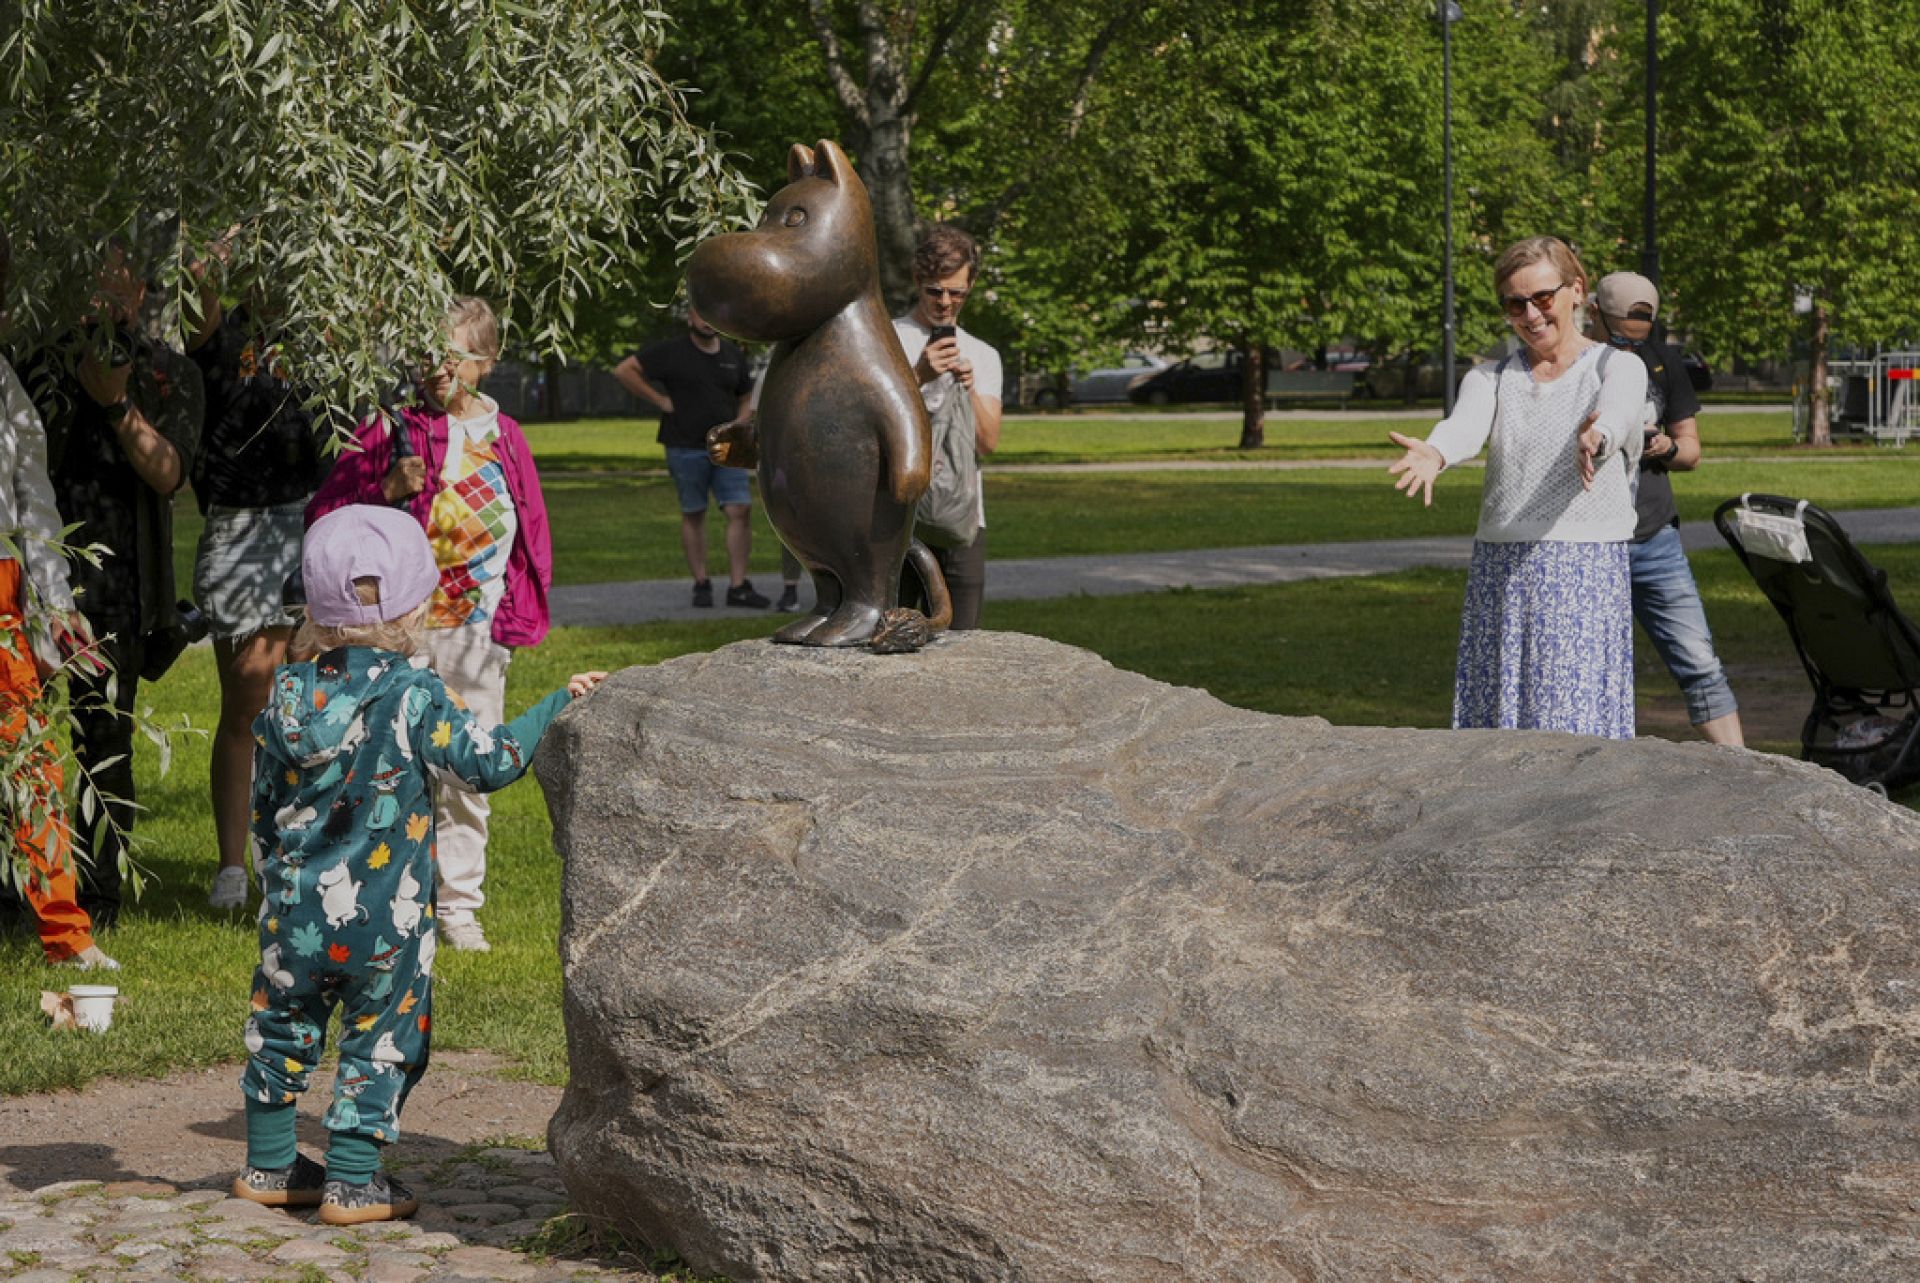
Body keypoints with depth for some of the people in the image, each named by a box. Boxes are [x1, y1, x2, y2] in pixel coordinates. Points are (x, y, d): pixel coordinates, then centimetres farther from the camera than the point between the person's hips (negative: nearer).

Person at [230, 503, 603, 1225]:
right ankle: (351, 1182, 9)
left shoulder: (287, 694, 1)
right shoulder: (414, 697, -15)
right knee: (381, 1037, 8)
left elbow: (263, 806, 8)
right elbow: (490, 760, -12)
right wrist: (563, 703, -3)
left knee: (284, 1026, 19)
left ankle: (268, 1165, 29)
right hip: (384, 917, -4)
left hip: (296, 907, 5)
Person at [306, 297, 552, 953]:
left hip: (477, 631, 3)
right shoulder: (389, 427, 2)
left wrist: (522, 611, 8)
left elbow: (532, 529, 18)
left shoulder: (504, 438, 12)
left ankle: (458, 905, 14)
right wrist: (386, 490, -15)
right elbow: (324, 514, 1)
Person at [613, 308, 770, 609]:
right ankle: (701, 585, 12)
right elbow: (624, 370, -6)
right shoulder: (670, 352, -3)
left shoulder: (734, 355, 11)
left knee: (741, 510, -7)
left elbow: (745, 399, 21)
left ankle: (738, 587, -4)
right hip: (686, 448, -3)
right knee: (693, 515, 4)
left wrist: (739, 425, 0)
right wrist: (659, 400, -9)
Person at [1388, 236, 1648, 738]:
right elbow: (1465, 426, -10)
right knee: (1497, 718, 3)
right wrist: (1434, 454, -35)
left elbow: (1617, 411, -20)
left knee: (1576, 724, -9)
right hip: (1500, 570, 4)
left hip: (1587, 569, -3)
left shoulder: (1618, 367, 3)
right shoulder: (1492, 375, 12)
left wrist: (1596, 437, -46)